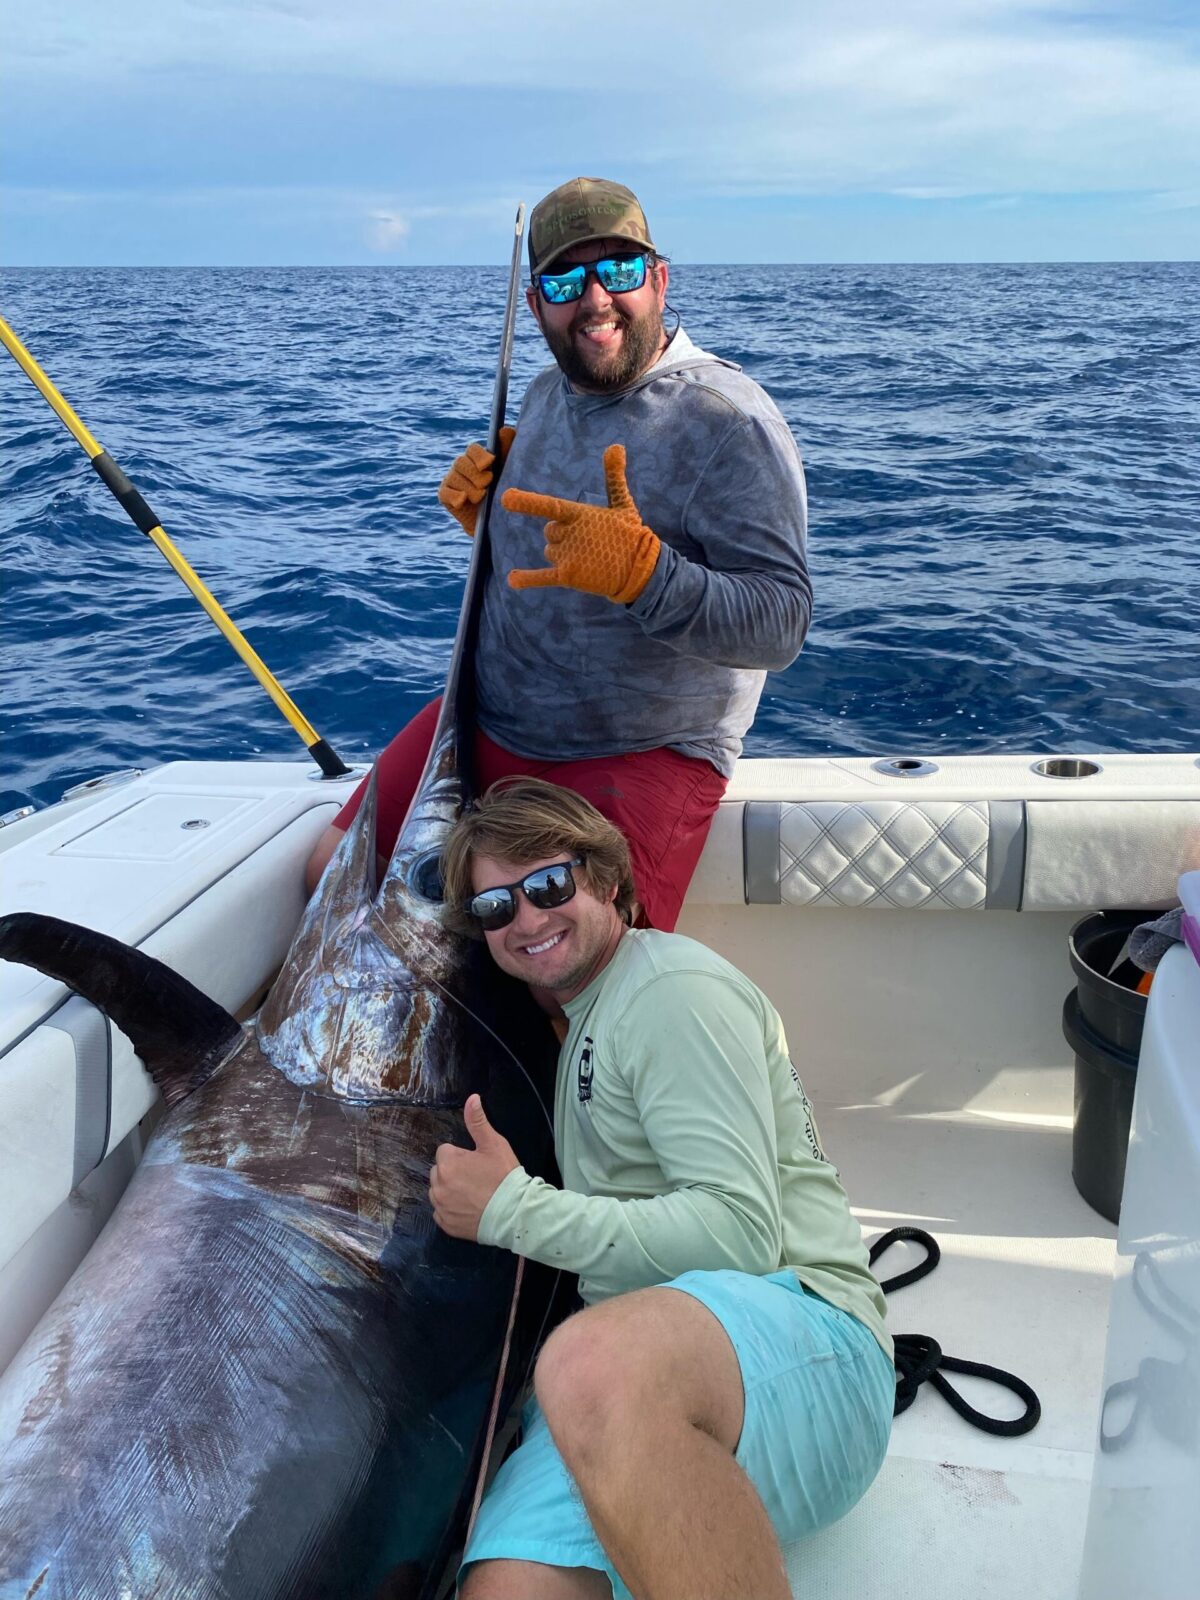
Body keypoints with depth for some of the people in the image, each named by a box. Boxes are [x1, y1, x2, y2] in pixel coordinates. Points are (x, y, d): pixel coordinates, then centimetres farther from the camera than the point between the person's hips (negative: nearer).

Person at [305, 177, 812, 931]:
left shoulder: (730, 423, -15)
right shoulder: (546, 395, 9)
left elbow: (782, 624, -23)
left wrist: (640, 569, -38)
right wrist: (486, 514, 1)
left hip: (644, 756, -7)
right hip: (490, 721, 7)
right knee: (336, 873, 7)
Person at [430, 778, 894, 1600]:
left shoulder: (674, 987, -2)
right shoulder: (588, 1018, 26)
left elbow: (741, 1231, -13)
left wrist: (514, 1208, -9)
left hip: (800, 1333, -6)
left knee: (599, 1363, -40)